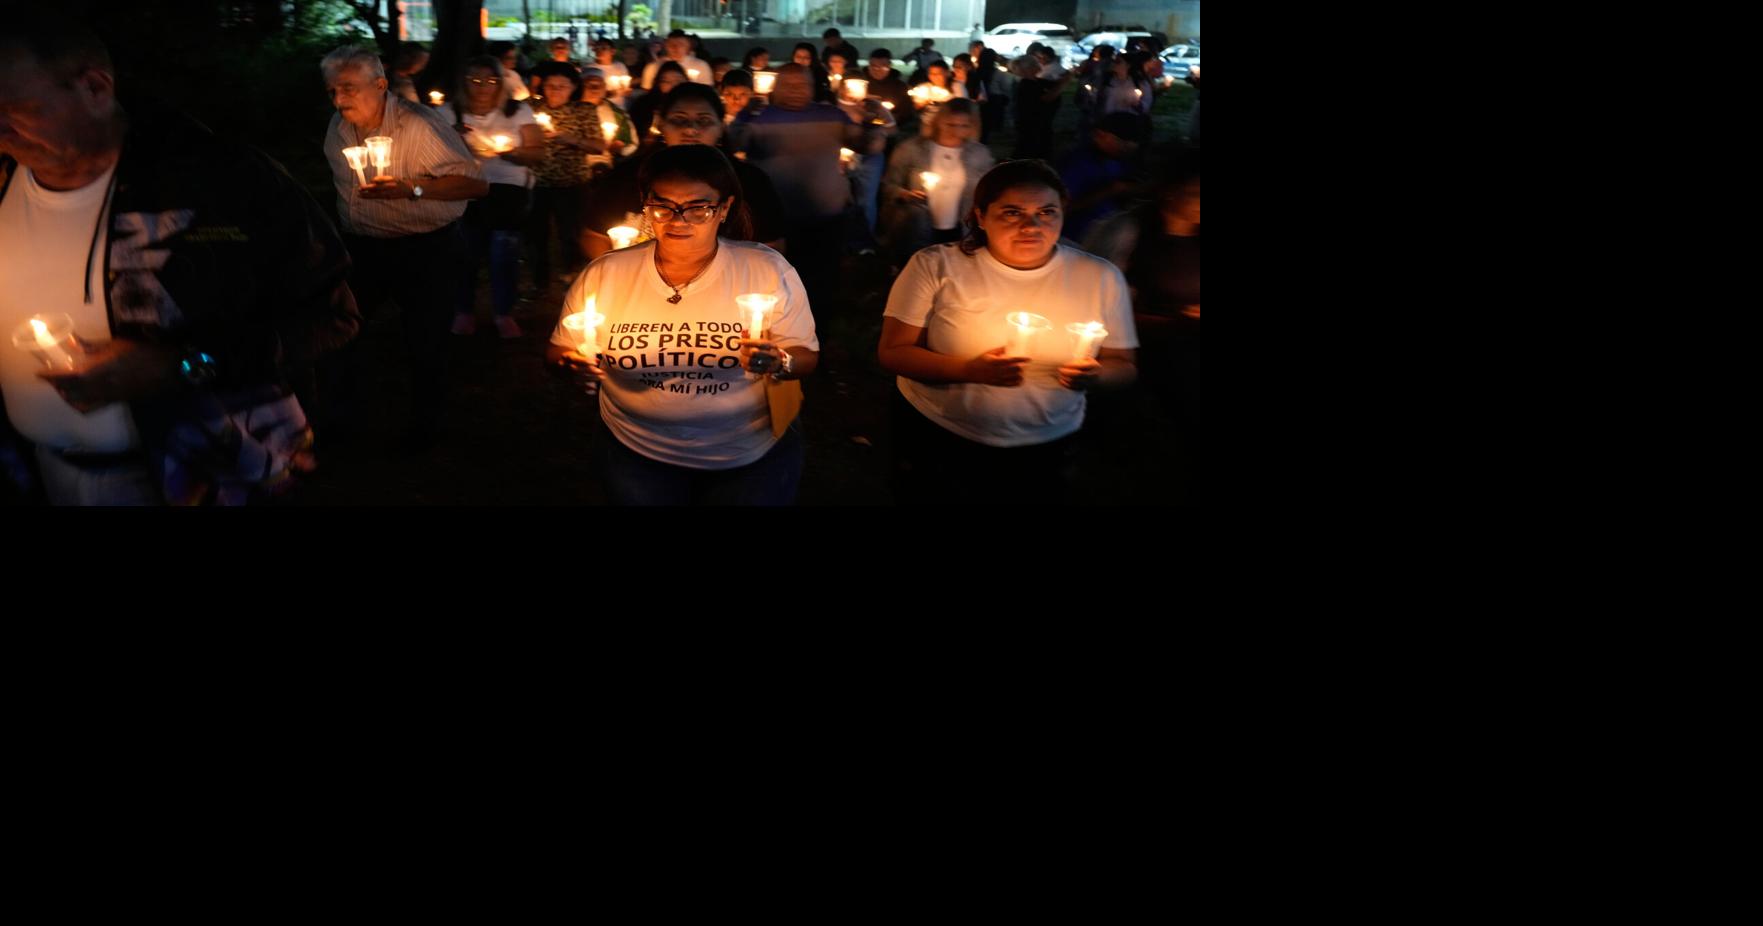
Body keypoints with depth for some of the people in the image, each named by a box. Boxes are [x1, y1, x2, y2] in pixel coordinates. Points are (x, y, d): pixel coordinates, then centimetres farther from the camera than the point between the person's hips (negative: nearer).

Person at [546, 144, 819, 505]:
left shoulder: (769, 270, -9)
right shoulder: (603, 275, -5)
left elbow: (806, 357, -5)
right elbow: (557, 354, 4)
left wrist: (778, 363, -28)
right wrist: (574, 362, -20)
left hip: (754, 455, -1)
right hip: (638, 452, 1)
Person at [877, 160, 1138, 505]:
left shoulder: (1100, 277, -5)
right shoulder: (936, 266, -11)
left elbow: (1124, 366, 3)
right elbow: (891, 353, -10)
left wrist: (1096, 376, -23)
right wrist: (970, 370, -28)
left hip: (1045, 453, 2)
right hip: (935, 443, -1)